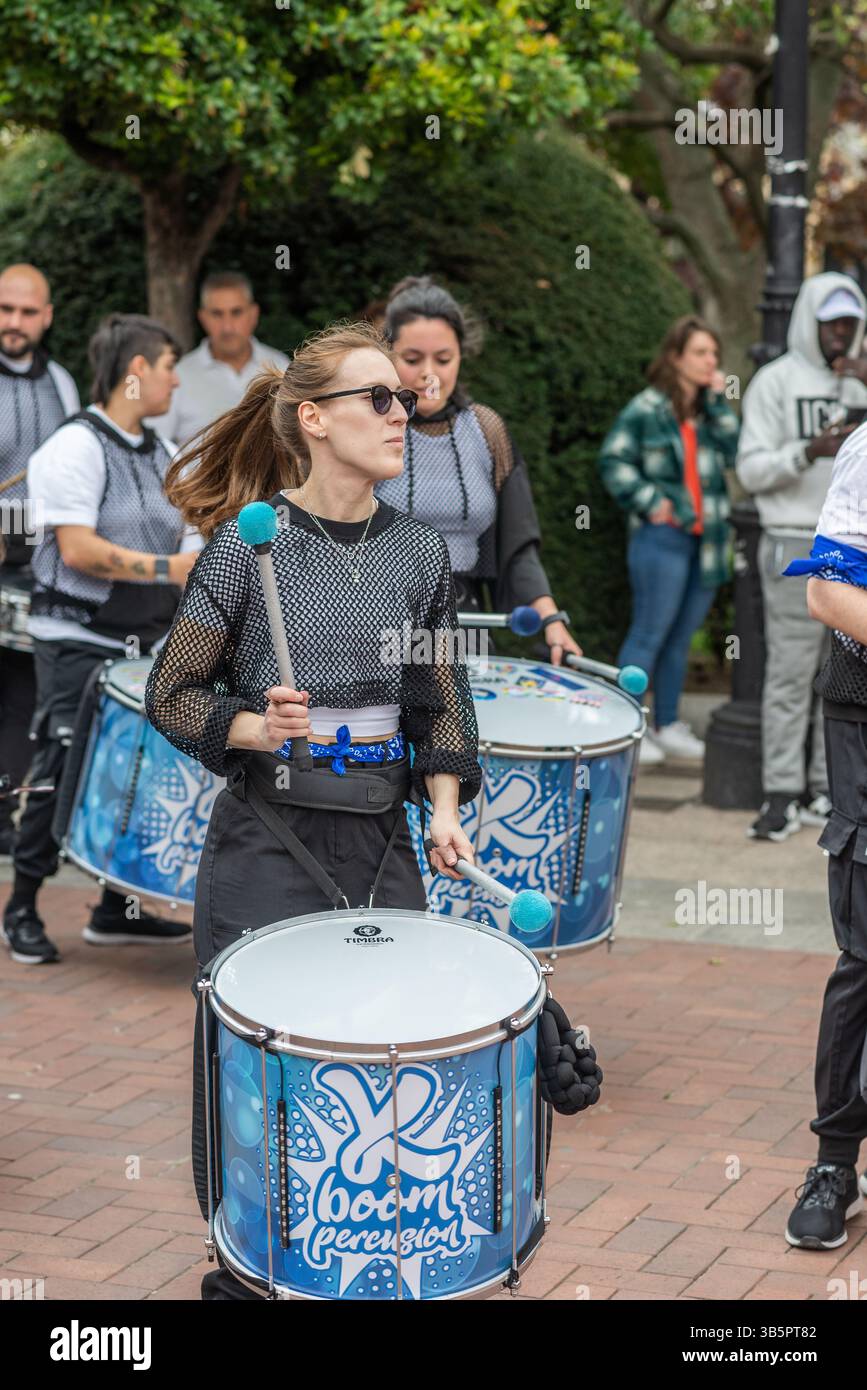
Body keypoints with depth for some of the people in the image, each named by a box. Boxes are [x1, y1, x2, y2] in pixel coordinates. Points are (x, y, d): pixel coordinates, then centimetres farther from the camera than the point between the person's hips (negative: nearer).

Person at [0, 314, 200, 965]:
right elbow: (79, 550, -21)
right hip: (78, 641, -8)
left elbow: (183, 535, 20)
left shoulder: (161, 453, 12)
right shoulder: (76, 447, -13)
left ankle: (117, 910, 20)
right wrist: (169, 568, -22)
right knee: (66, 771, -6)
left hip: (145, 639, 8)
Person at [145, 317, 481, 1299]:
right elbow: (171, 695, -3)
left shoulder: (419, 552, 6)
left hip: (382, 848, 4)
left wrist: (445, 807, 0)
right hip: (268, 844, -4)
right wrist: (256, 729, -19)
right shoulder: (246, 541, -7)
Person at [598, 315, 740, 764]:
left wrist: (717, 402, -5)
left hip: (706, 537, 6)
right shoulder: (648, 408, -5)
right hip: (663, 536, -6)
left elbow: (733, 451, -2)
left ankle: (667, 726, 21)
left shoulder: (712, 409, 13)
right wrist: (649, 501, -11)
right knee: (649, 634, -5)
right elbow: (614, 460, -4)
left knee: (681, 637, 13)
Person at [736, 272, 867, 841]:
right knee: (791, 672, -7)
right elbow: (751, 469, -5)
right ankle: (782, 796, -4)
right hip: (798, 544, -5)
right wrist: (810, 453, -21)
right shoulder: (776, 381, 0)